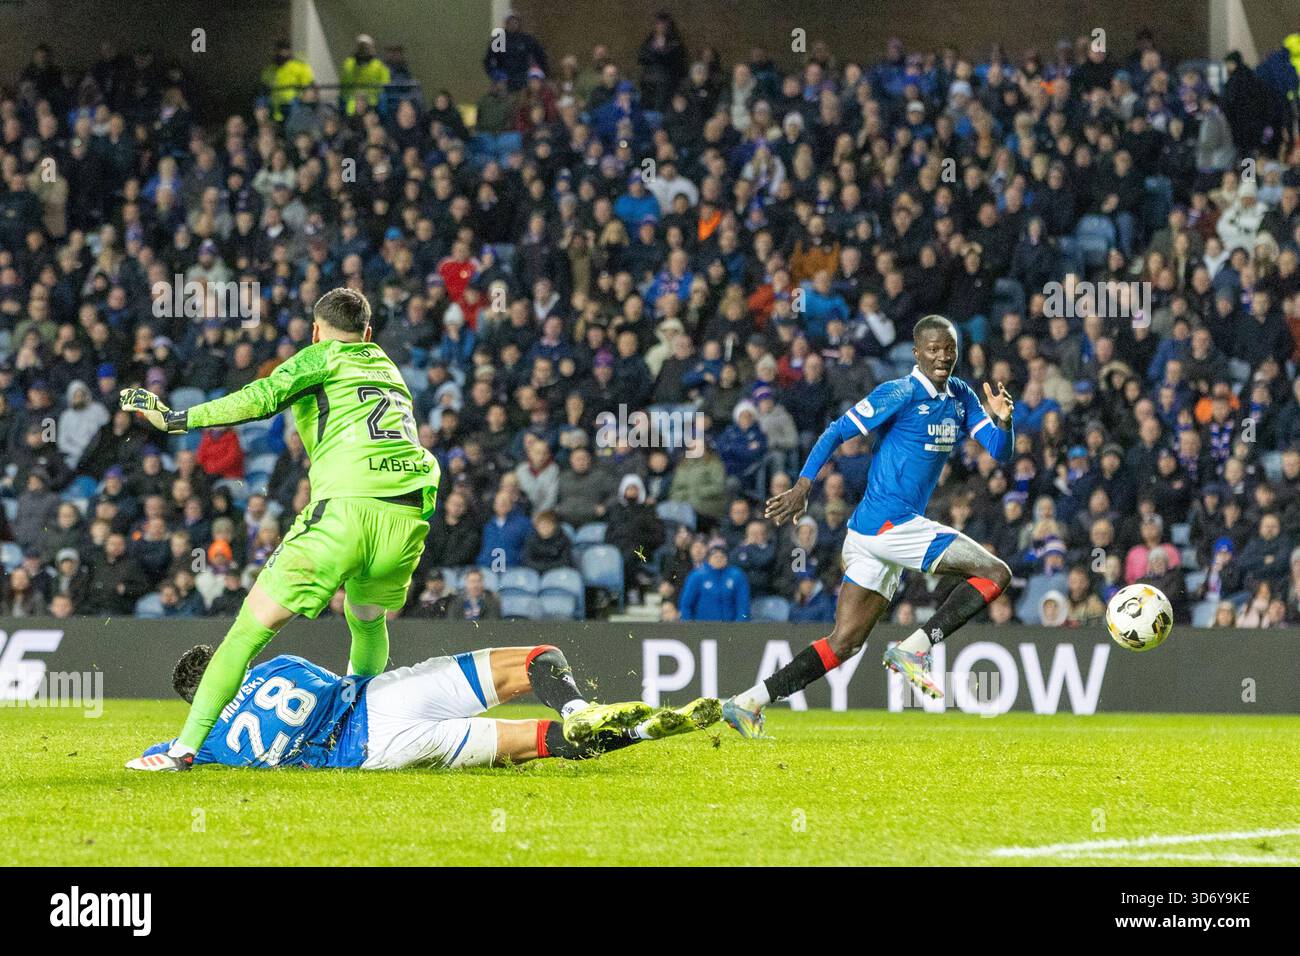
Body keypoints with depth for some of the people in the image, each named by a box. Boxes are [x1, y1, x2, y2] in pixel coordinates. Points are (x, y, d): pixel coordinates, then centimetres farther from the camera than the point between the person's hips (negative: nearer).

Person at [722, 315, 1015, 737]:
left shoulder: (961, 397, 15)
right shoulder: (900, 394, -9)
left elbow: (1000, 452, 13)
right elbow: (837, 432, -10)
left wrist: (1002, 420, -9)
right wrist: (803, 485, -18)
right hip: (889, 521, -9)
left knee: (844, 642, 6)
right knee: (995, 572, -12)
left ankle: (749, 702, 3)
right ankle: (914, 648, -14)